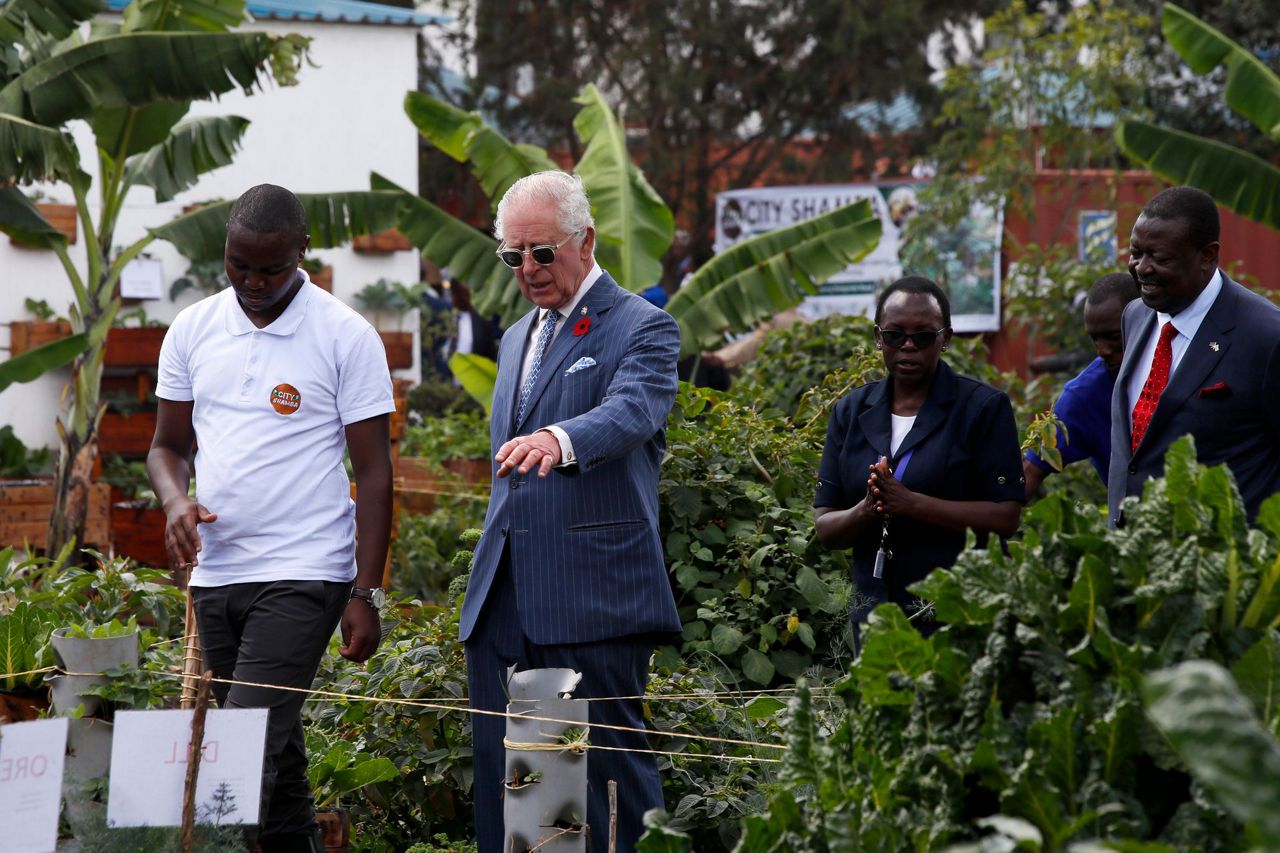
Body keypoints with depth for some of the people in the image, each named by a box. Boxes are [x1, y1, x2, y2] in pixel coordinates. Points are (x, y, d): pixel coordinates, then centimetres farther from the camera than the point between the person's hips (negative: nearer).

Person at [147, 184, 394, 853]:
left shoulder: (346, 337, -4)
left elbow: (373, 471, -4)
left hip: (302, 574, -5)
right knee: (275, 755, 12)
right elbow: (167, 445, 16)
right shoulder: (193, 330, 8)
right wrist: (175, 500, -8)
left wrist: (367, 596, -9)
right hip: (214, 573, 5)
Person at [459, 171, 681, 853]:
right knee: (499, 778, 7)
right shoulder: (517, 340, 22)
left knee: (609, 771, -6)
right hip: (503, 604, 8)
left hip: (593, 602, -7)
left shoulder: (642, 328, -2)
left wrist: (557, 439, -44)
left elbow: (630, 412, -24)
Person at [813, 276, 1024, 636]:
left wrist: (911, 504, -19)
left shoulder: (984, 407, -3)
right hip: (874, 615, 4)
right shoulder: (851, 412, 10)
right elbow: (825, 529, 8)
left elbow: (1005, 517, -11)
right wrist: (866, 511, -15)